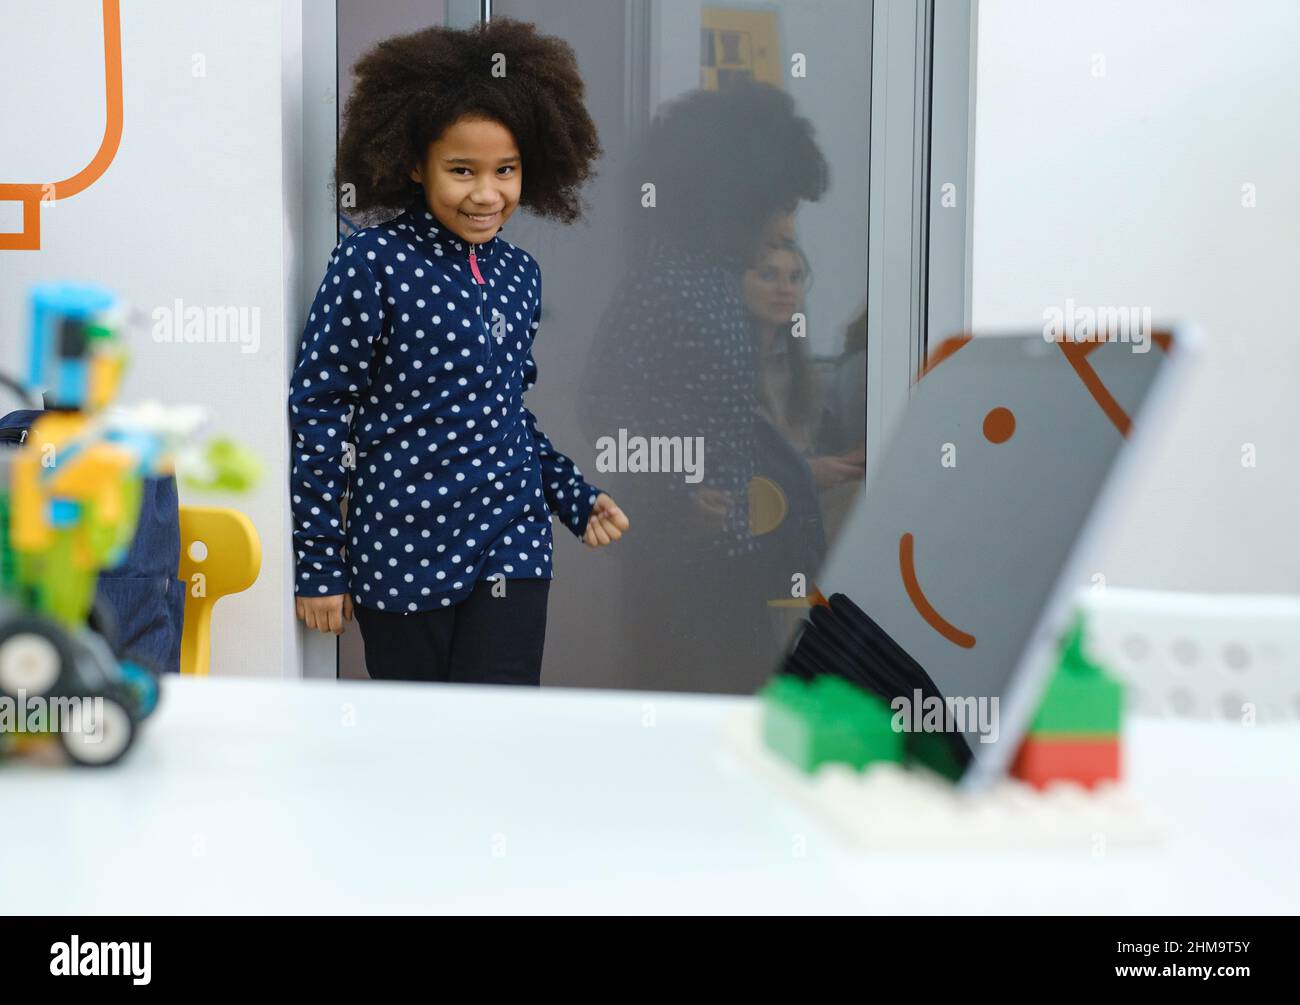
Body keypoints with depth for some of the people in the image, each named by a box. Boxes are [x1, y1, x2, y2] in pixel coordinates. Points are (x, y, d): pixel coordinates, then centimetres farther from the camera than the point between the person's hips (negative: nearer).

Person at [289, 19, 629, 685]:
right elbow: (318, 413, -9)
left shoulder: (518, 273, 9)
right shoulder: (374, 263, -10)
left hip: (511, 549, 5)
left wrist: (576, 498, 10)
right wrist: (317, 565, -9)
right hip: (402, 553, -4)